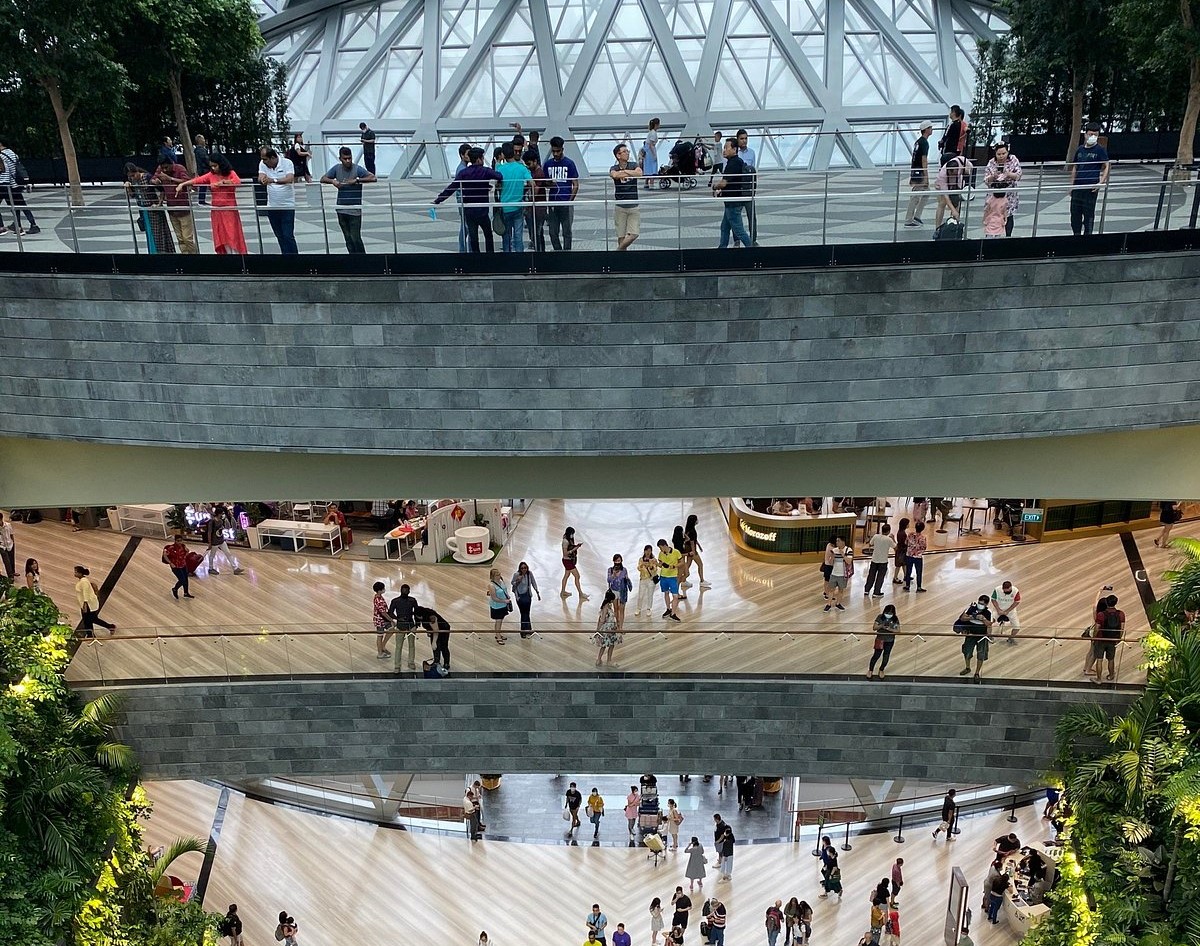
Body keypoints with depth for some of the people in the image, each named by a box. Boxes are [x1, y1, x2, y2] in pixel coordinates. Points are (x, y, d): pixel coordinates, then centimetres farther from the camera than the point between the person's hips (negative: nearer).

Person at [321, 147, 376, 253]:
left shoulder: (357, 169, -7)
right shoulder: (337, 168, 6)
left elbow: (373, 178, -17)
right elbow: (323, 179, 14)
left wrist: (356, 180, -23)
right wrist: (333, 181, -7)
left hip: (355, 210, -5)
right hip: (341, 210, 5)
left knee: (356, 238, -9)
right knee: (348, 239, 9)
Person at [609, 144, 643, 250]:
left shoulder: (633, 165, 4)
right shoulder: (614, 168, 1)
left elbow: (640, 173, -19)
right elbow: (614, 175, -25)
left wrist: (624, 171, -18)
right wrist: (632, 173, -17)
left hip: (634, 206, 1)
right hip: (619, 206, -1)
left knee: (634, 234, -7)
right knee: (621, 236, 0)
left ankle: (618, 250, 12)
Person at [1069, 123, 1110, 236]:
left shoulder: (1100, 149, -2)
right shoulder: (1080, 149, 11)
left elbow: (1106, 167, -3)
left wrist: (1101, 182, -15)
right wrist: (1072, 184, 13)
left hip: (1091, 187, -5)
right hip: (1077, 186, 5)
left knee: (1089, 213, 0)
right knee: (1075, 213, 7)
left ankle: (1087, 235, 8)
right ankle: (1076, 234, 18)